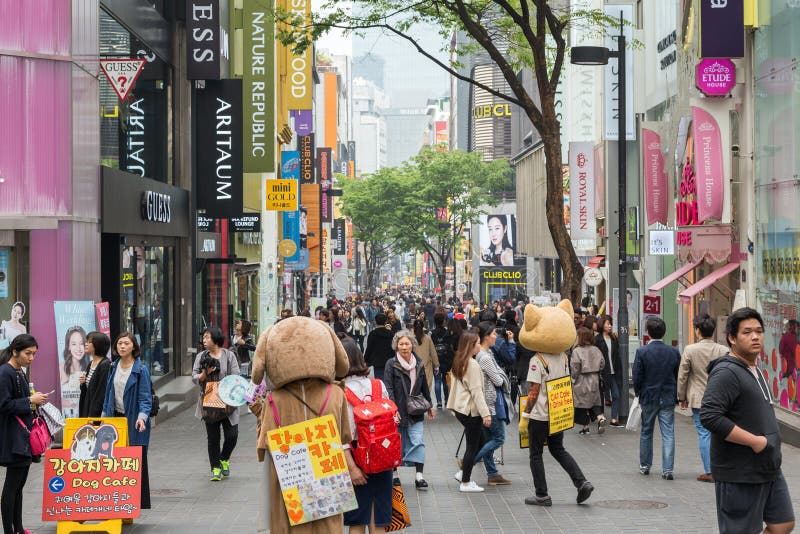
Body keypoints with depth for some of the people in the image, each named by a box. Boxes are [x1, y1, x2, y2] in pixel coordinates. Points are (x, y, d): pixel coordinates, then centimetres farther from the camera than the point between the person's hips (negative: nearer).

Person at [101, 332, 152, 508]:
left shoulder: (141, 369, -7)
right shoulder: (114, 367, 10)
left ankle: (141, 501, 6)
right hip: (116, 418, 5)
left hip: (133, 421, -5)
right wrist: (105, 417, 16)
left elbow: (145, 397, -10)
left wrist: (142, 417, -24)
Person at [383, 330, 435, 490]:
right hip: (398, 412, -3)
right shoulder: (391, 364, -6)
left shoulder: (419, 364, 8)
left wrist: (429, 405, 24)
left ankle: (419, 476, -10)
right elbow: (388, 388, -12)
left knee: (417, 442, -8)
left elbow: (424, 388, 20)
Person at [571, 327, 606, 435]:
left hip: (581, 381, -4)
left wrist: (573, 378, 1)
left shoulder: (577, 351, -17)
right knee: (595, 401, 15)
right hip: (594, 381, 5)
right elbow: (602, 364, 4)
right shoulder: (596, 350, -1)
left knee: (582, 403, 6)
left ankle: (585, 427, 10)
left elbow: (575, 368, -15)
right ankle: (600, 417, -8)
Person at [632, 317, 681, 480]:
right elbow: (678, 376, 4)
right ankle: (667, 469, -4)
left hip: (648, 398, -1)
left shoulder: (642, 352, -12)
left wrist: (638, 394, 6)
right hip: (668, 399, 1)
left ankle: (645, 465, 25)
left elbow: (637, 377, -9)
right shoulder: (674, 352, -3)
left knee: (646, 432, 15)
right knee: (668, 434, 1)